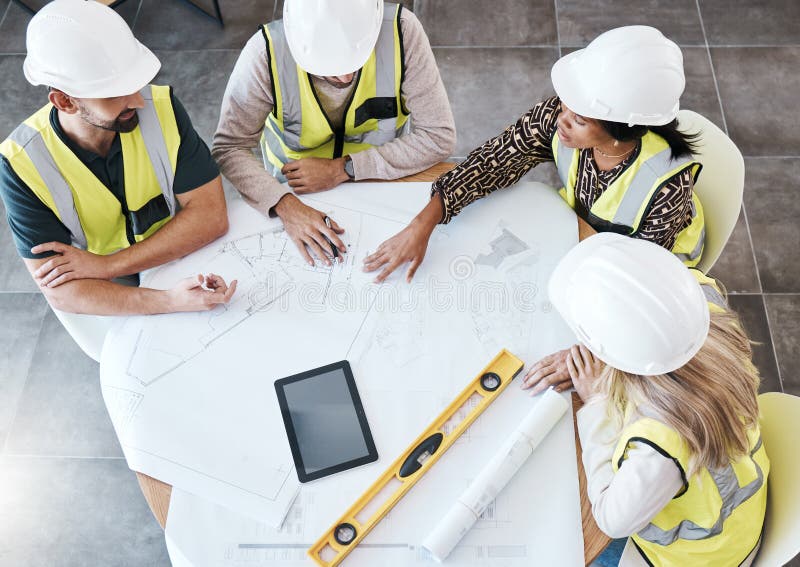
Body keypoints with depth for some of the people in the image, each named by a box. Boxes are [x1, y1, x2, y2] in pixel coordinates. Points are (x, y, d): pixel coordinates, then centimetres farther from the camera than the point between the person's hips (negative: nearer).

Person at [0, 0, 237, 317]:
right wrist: (169, 301, -36)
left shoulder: (161, 107, -16)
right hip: (110, 303, -1)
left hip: (190, 271, 2)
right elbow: (58, 291, -20)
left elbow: (211, 215, -18)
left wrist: (106, 265, -25)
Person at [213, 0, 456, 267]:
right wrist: (285, 205, -37)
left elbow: (439, 137, -20)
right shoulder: (266, 52, -26)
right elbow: (229, 148, -19)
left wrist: (343, 169, -24)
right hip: (293, 190, 2)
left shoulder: (402, 32, -25)